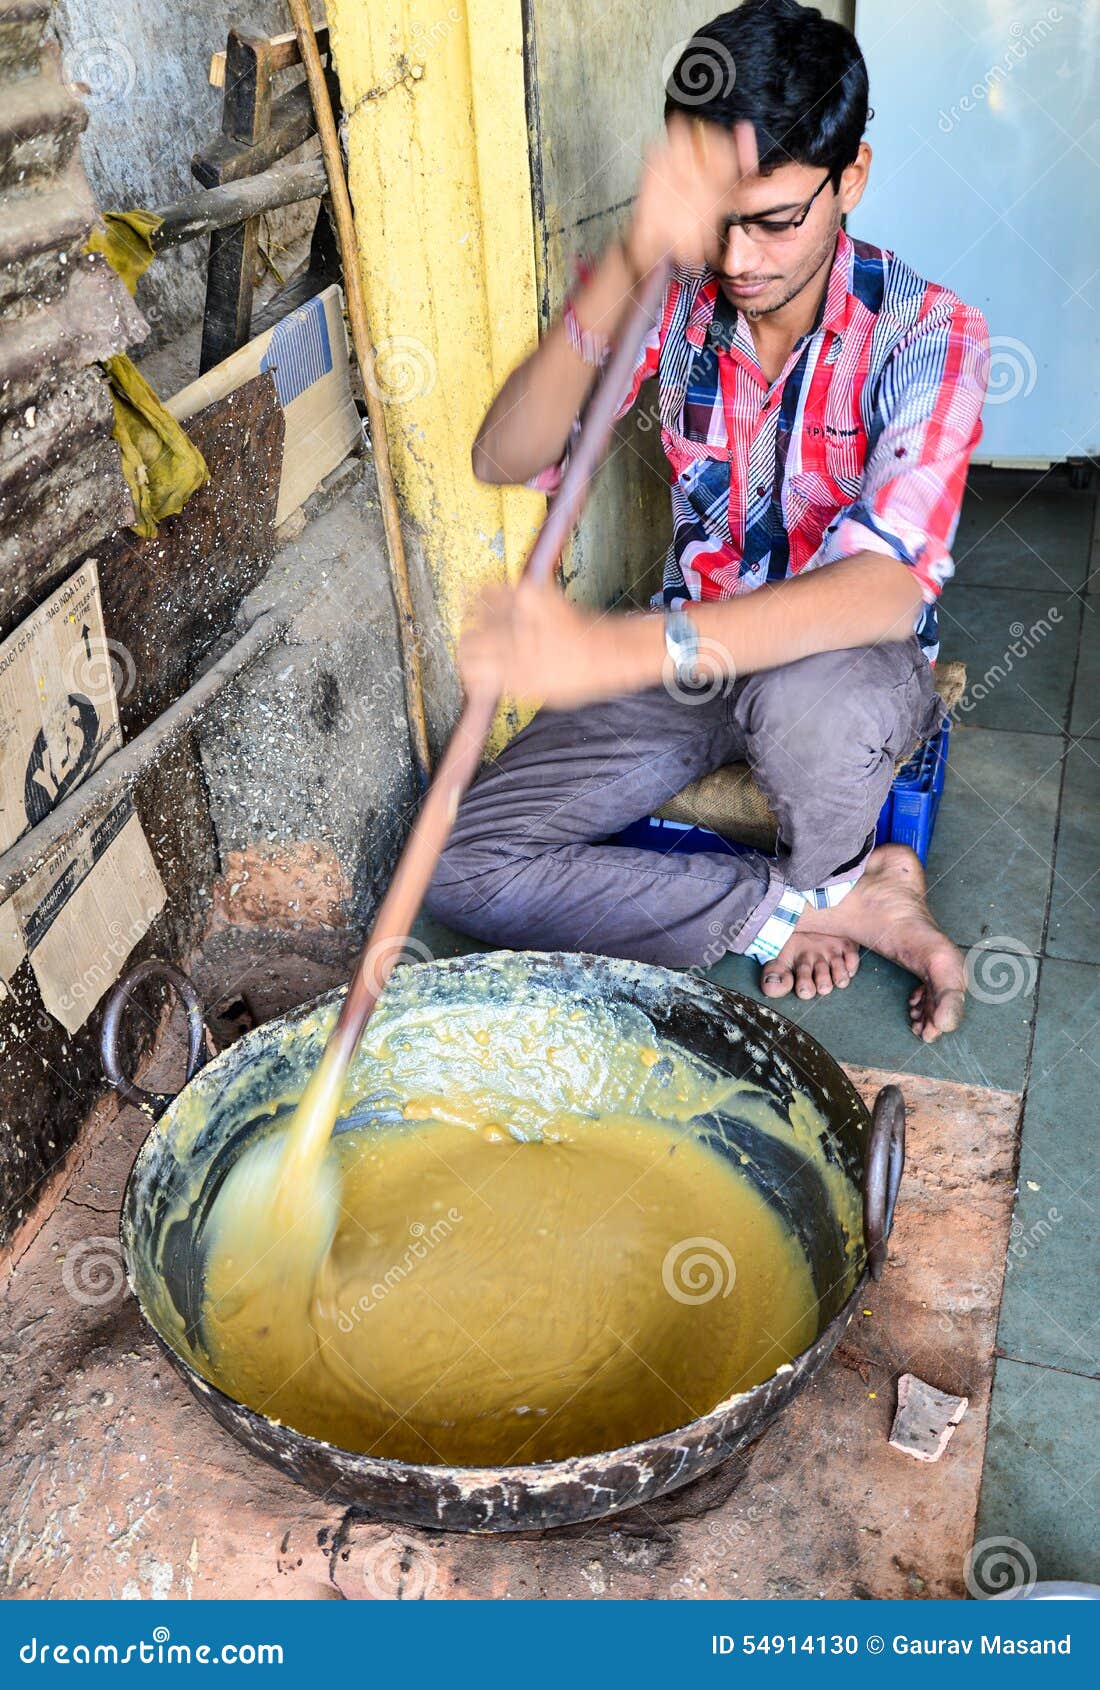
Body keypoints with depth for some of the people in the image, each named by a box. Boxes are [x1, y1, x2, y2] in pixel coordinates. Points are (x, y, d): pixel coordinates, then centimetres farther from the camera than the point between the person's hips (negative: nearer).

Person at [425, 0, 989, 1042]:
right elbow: (505, 460, -21)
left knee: (812, 703, -43)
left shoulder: (926, 333, -17)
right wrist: (626, 270, -39)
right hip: (689, 660, 4)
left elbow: (889, 585, -34)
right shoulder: (679, 295, -7)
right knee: (463, 869, -14)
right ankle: (851, 907, -9)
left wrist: (617, 651, -48)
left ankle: (824, 882, -6)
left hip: (846, 654, -3)